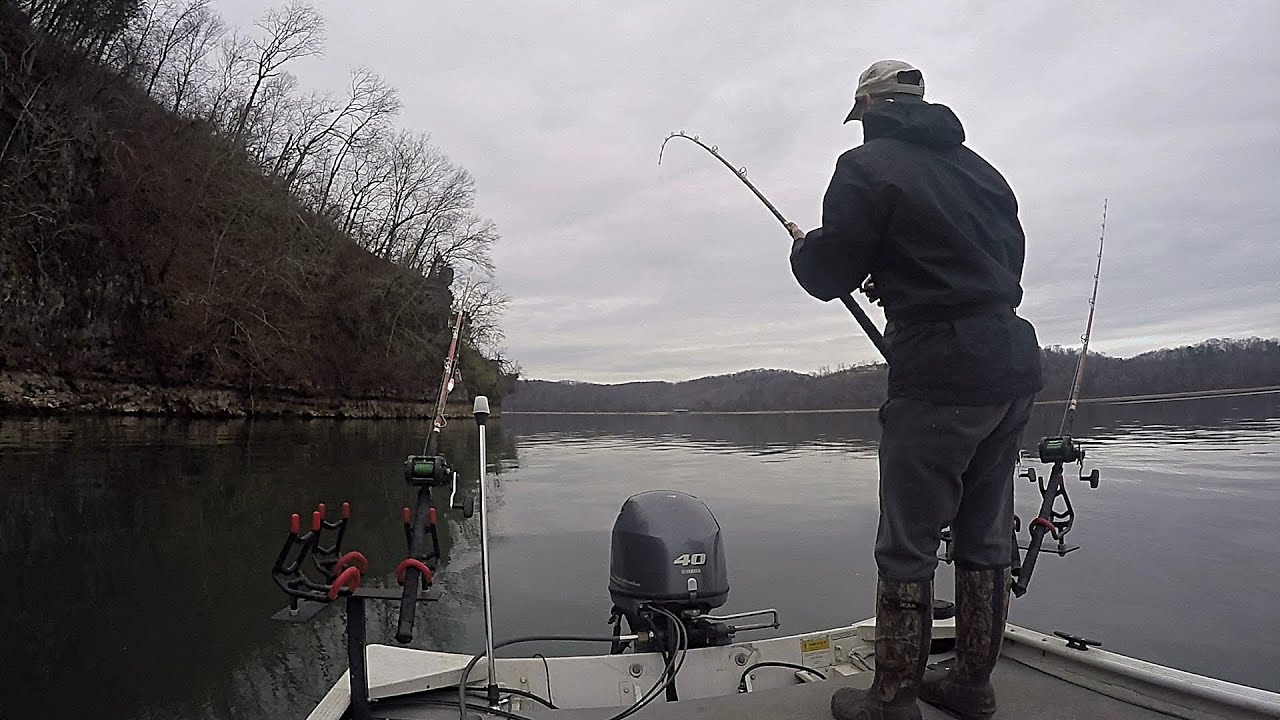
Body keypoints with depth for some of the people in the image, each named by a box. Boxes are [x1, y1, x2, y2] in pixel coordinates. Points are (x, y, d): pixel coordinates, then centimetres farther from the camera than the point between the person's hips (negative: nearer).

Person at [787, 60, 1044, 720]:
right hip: (1014, 366, 8)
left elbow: (828, 276, -5)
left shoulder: (867, 165, -3)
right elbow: (1008, 258, 23)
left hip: (939, 374, -8)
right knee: (986, 539, 15)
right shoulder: (977, 166, 19)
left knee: (908, 548, 1)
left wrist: (803, 245, 18)